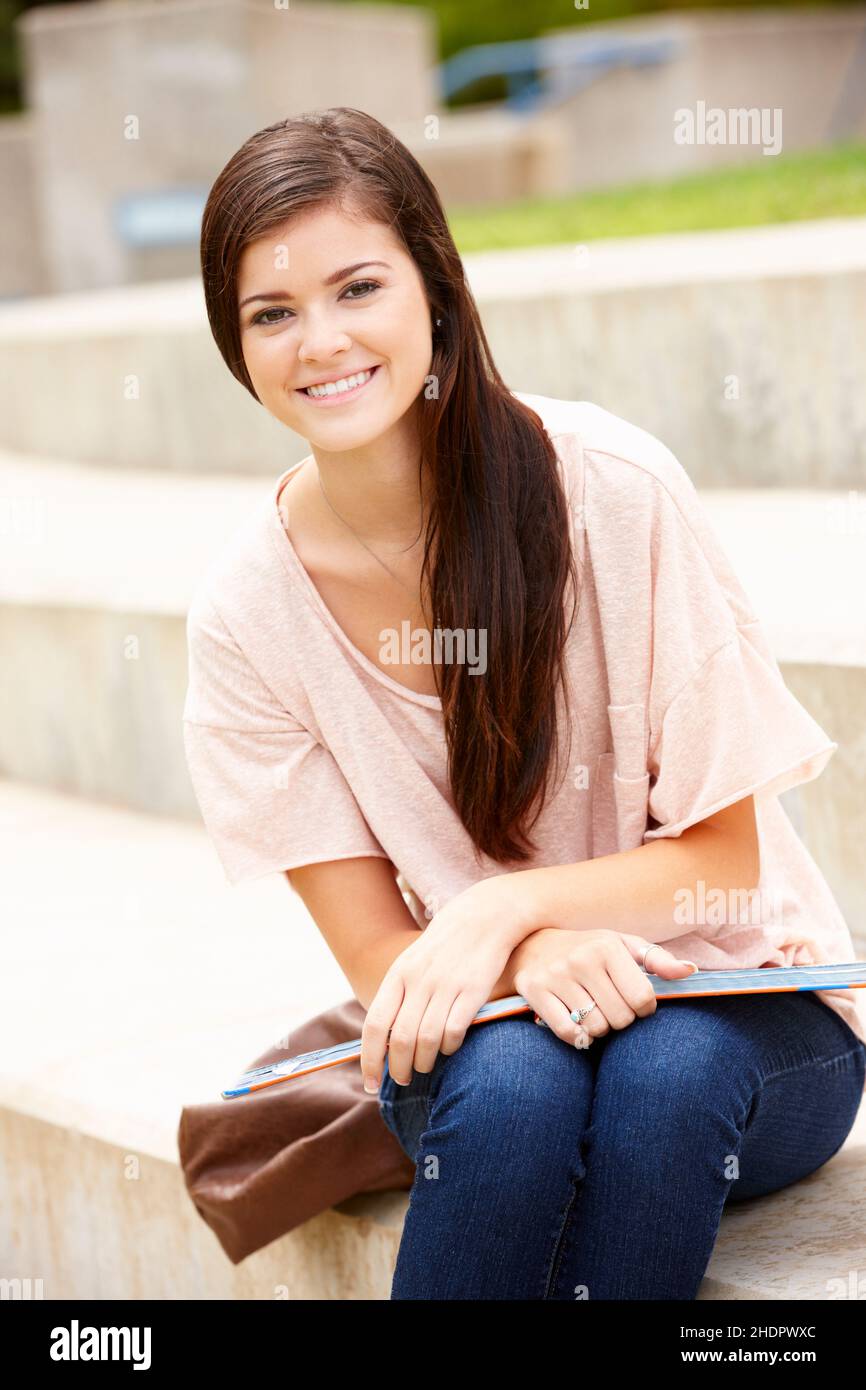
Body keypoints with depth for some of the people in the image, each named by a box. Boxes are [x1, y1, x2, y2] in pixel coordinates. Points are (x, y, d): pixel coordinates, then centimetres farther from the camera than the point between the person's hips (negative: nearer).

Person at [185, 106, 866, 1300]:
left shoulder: (610, 486, -16)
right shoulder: (249, 611, -9)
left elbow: (723, 864, -9)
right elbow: (376, 953, -6)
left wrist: (508, 904, -27)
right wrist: (534, 959, -27)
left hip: (734, 1006, -1)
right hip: (470, 1025, 1)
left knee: (667, 1074, -35)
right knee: (512, 1084, -33)